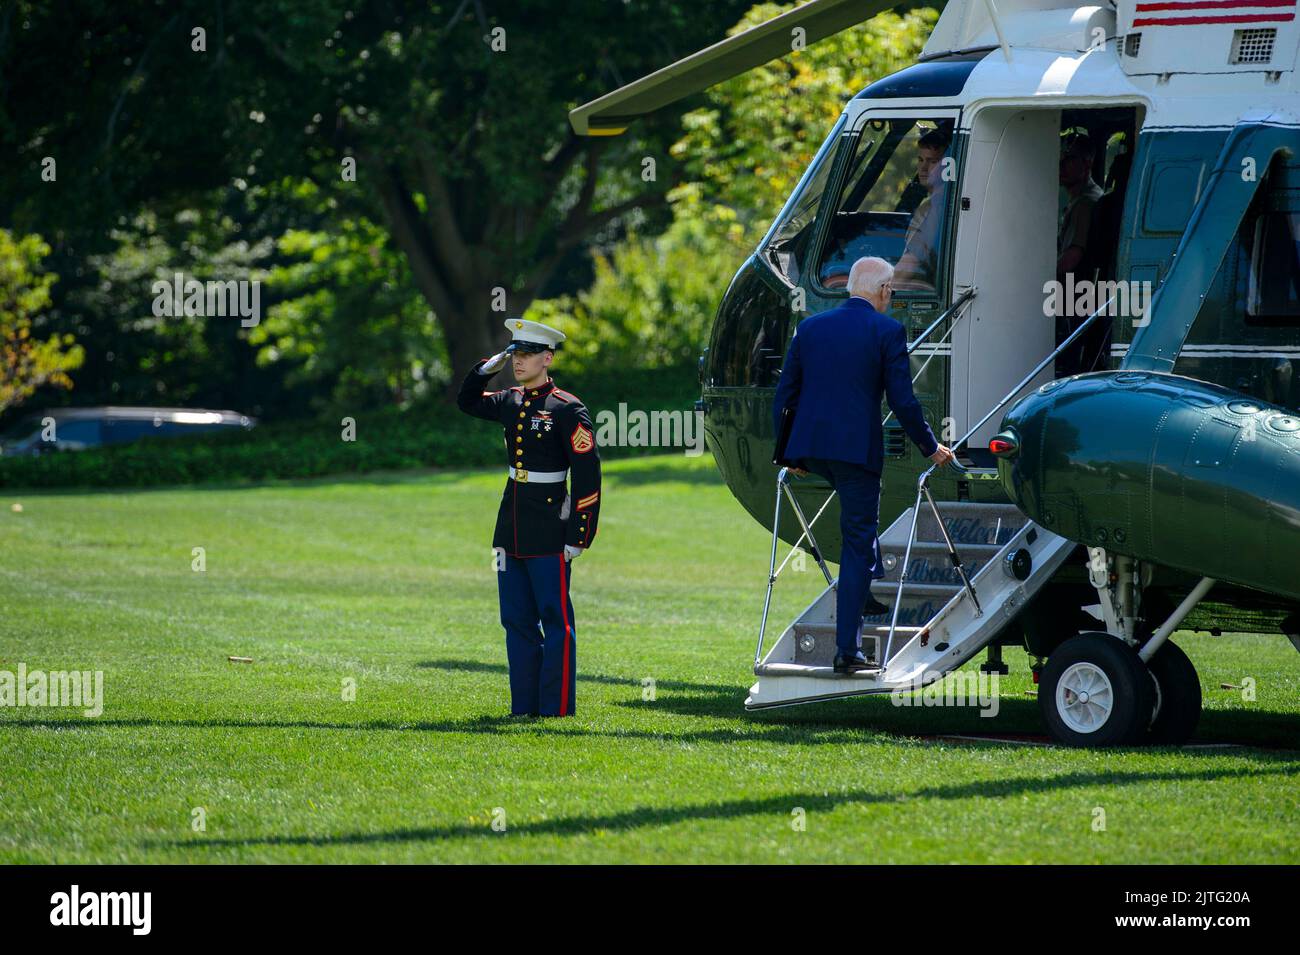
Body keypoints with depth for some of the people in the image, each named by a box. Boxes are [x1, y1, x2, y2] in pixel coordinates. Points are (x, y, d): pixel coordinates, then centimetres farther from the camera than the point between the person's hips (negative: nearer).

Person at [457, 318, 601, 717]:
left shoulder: (568, 410, -10)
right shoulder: (511, 403, 10)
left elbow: (588, 476, -11)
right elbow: (467, 401, 28)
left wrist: (578, 536, -14)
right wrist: (488, 367, 10)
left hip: (549, 536, -7)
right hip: (511, 531, 7)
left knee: (556, 621, -2)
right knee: (517, 621, 9)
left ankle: (557, 708, 1)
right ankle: (524, 705, 14)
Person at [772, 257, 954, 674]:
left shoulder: (810, 327, 9)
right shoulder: (887, 331, -4)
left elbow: (785, 393, 12)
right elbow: (903, 401, -6)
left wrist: (787, 451, 22)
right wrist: (930, 448, 8)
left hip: (809, 447, 5)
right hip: (857, 448, -5)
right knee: (858, 542, 2)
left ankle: (868, 590, 32)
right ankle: (847, 648, -1)